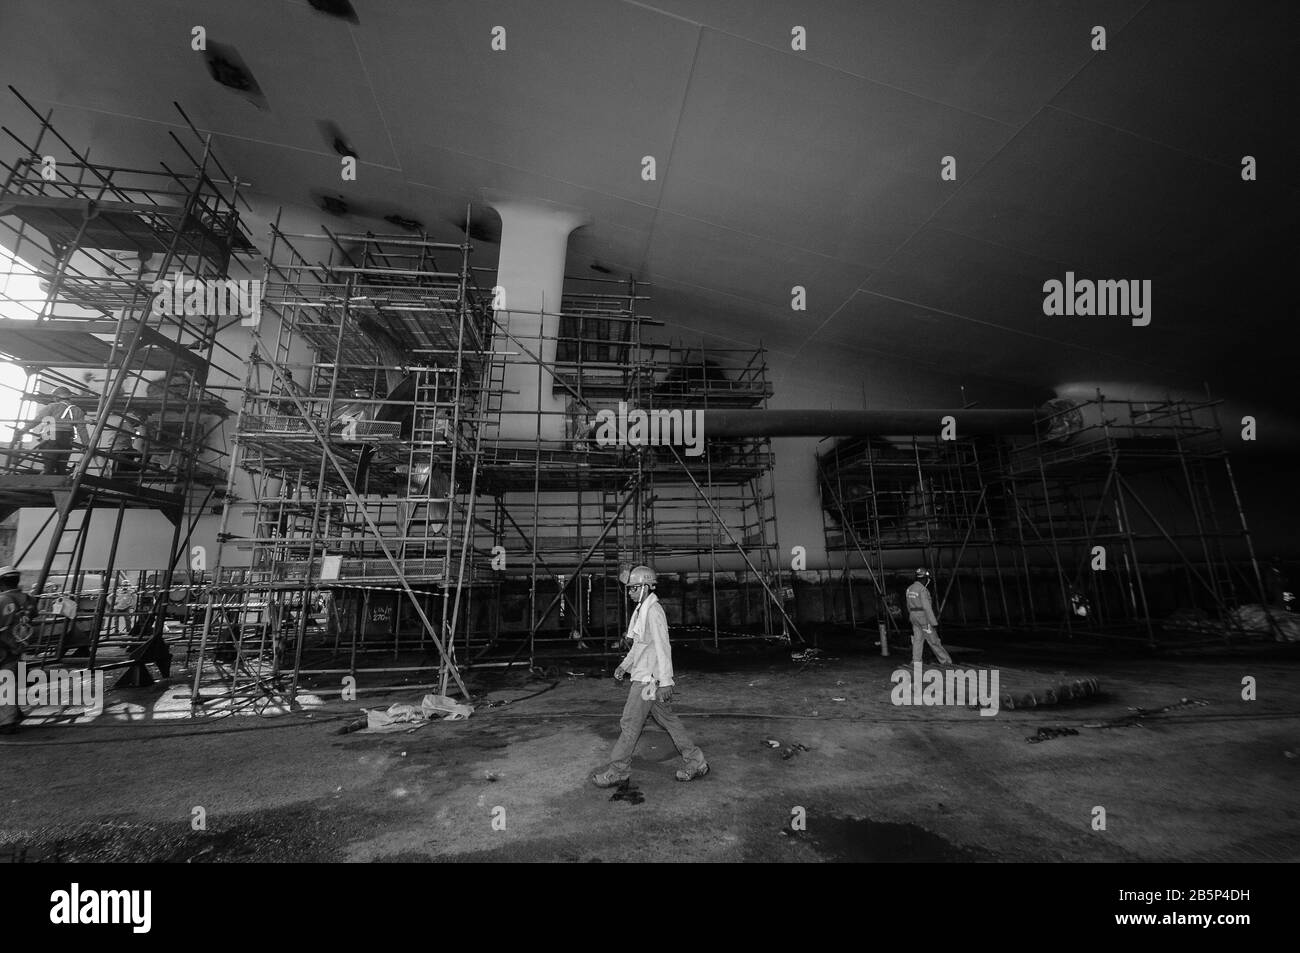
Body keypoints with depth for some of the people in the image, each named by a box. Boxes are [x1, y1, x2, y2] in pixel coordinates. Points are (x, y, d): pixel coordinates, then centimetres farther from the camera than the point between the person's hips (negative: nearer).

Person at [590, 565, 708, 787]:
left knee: (631, 722, 1)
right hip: (643, 676, 10)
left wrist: (665, 682, -22)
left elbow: (663, 648, -21)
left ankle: (618, 769, 15)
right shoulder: (641, 610, 12)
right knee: (667, 718, 14)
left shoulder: (654, 612, -19)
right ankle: (695, 761, 23)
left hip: (649, 679, -10)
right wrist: (624, 665, 19)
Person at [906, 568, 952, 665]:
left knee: (917, 639, 8)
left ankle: (916, 661, 4)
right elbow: (927, 607, -22)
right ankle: (945, 660, 15)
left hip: (914, 617, 7)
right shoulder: (923, 590, -18)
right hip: (924, 617, -7)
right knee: (933, 640, 3)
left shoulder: (910, 589, 8)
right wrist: (934, 623, -19)